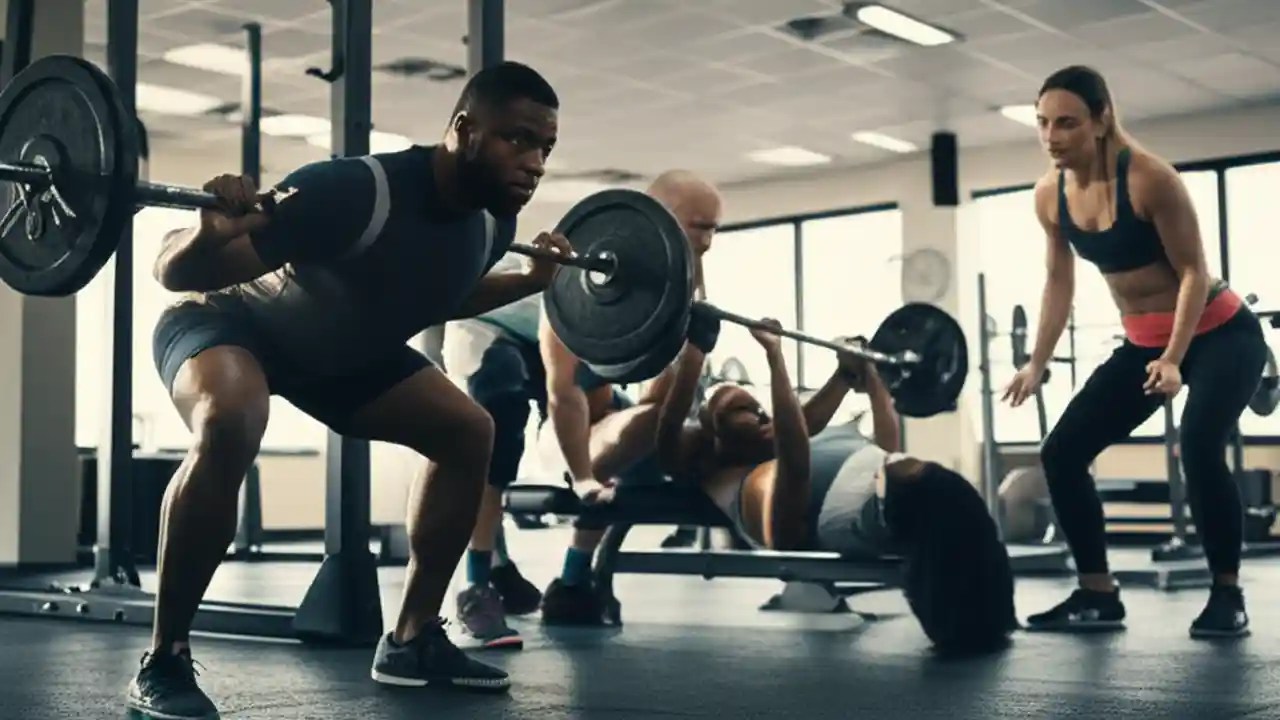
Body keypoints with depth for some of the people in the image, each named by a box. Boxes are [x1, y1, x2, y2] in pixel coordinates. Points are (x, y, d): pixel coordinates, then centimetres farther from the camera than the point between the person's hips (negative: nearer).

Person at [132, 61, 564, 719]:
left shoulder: (490, 222, -13)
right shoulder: (353, 192, -37)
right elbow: (172, 271, -32)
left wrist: (529, 281, 6)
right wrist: (211, 233, -53)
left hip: (339, 348, 8)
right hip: (228, 323, -8)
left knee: (469, 432, 0)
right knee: (228, 426, -38)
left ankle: (412, 639, 9)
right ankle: (163, 663, -25)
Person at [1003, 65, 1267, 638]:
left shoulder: (1148, 177, -23)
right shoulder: (1050, 195, -6)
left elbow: (1193, 271, -19)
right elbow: (1059, 281, 8)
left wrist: (1175, 360, -29)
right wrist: (1037, 363, 5)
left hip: (1220, 334, -6)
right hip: (1142, 344, 7)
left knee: (1199, 448, -29)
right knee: (1061, 453, -4)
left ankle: (1227, 596, -11)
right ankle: (1098, 595, 7)